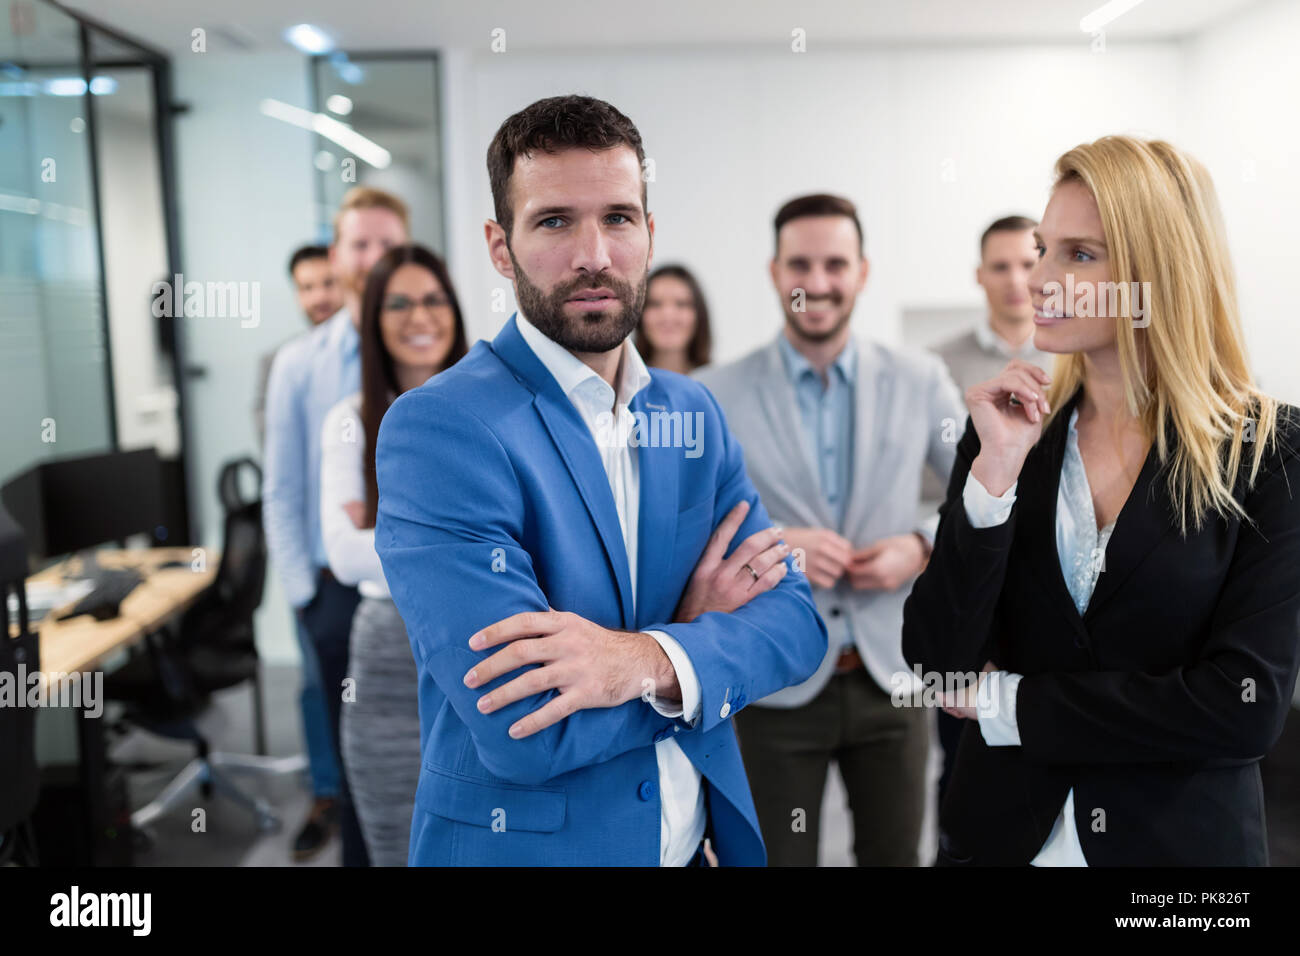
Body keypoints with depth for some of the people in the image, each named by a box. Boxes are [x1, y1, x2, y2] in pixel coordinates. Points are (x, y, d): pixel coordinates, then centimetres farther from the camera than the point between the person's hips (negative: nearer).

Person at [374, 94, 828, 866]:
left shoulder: (694, 414, 0)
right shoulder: (438, 426, -20)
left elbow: (795, 620, -6)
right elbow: (523, 733, -26)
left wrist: (651, 657, -25)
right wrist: (700, 635, -12)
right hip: (524, 844, -5)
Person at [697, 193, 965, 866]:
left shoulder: (919, 381, 1)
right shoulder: (715, 396, -5)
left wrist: (924, 545, -10)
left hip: (890, 678, 2)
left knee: (895, 855, 17)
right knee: (781, 857, 10)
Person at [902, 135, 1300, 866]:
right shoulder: (1008, 429, -5)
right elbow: (938, 662, -11)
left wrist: (1009, 702, -13)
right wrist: (995, 473, -21)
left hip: (1183, 835, -2)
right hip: (1002, 833, 2)